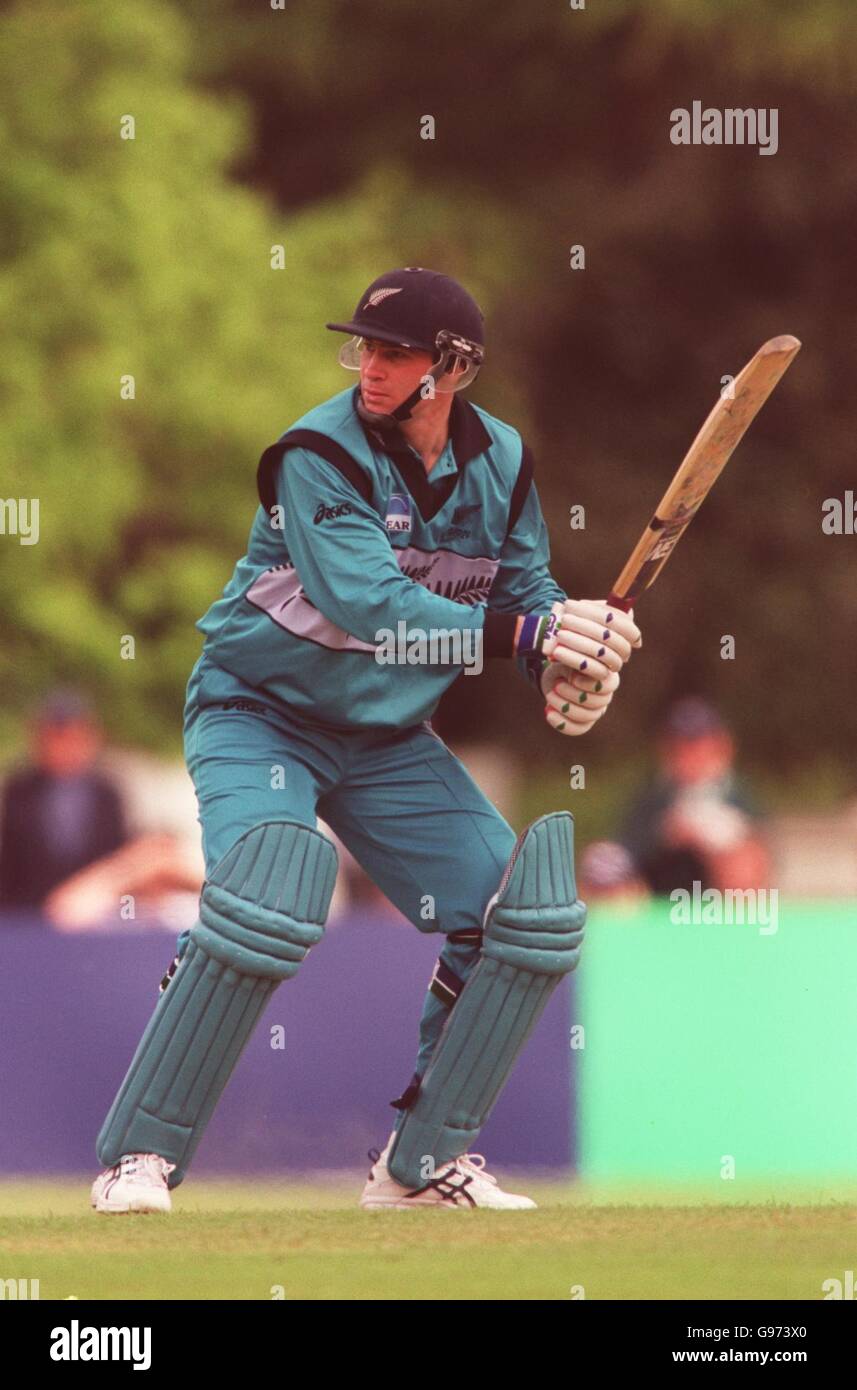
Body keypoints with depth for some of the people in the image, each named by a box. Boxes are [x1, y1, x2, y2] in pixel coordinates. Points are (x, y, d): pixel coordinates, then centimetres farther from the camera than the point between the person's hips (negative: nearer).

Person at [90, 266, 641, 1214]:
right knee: (266, 897, -30)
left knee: (525, 912, -3)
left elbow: (529, 595, 3)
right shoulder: (321, 454, -22)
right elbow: (370, 608, -32)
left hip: (389, 742, 6)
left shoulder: (501, 463, -2)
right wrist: (525, 633, -37)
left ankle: (424, 1161, 10)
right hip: (261, 717, -6)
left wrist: (569, 665, -21)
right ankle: (140, 1159, -21)